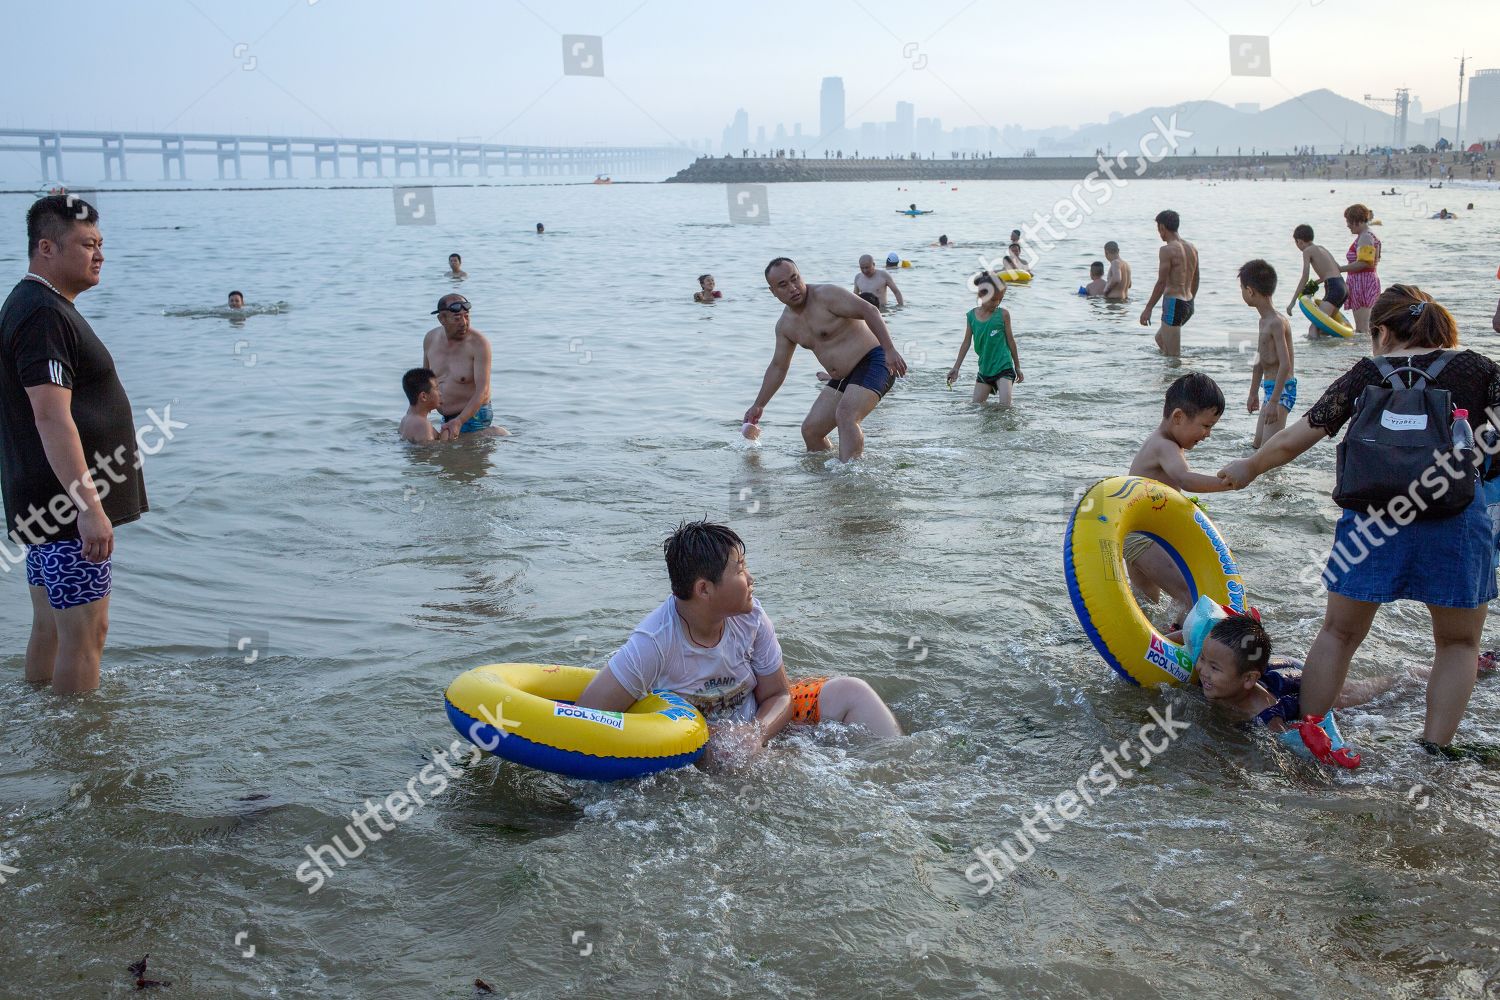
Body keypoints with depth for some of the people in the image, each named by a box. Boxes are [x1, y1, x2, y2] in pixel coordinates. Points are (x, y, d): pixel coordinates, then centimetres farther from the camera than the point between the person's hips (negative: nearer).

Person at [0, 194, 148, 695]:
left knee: (51, 628, 16)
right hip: (68, 504, -11)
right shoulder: (44, 316, -16)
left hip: (46, 504, 11)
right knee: (84, 632, -5)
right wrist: (89, 506, -28)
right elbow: (52, 418, -25)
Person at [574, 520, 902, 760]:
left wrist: (756, 733, -26)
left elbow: (778, 695, -1)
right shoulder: (654, 642, -29)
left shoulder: (749, 616, -12)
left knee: (850, 692, -7)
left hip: (754, 719, 6)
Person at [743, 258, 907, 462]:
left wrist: (890, 350, -29)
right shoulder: (785, 325, 10)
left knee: (845, 416, -31)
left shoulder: (826, 295, -14)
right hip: (842, 379, 9)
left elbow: (869, 311, -20)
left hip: (872, 362, -9)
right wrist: (758, 405, 21)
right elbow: (778, 366, 21)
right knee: (810, 430, 4)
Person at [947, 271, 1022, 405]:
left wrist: (1017, 367, 8)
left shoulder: (1003, 314, -6)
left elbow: (1010, 341, 2)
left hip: (1003, 367, -4)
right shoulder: (971, 316, 0)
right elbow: (966, 343, 7)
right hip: (984, 369, 4)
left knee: (1005, 406, -18)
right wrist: (956, 368, 7)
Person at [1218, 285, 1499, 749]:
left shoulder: (1368, 374, 9)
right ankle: (1433, 750, 8)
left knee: (1338, 633, 16)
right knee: (1458, 642, 17)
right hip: (1456, 515, 0)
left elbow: (1291, 441, 10)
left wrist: (1249, 468, 24)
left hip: (1374, 517, 1)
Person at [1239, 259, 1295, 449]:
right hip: (1269, 388, 10)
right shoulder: (1264, 321, 12)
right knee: (1257, 444, 13)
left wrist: (1274, 401, -27)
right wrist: (1253, 393, 29)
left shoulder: (1277, 322, -18)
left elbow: (1285, 365, -24)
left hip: (1281, 389, -10)